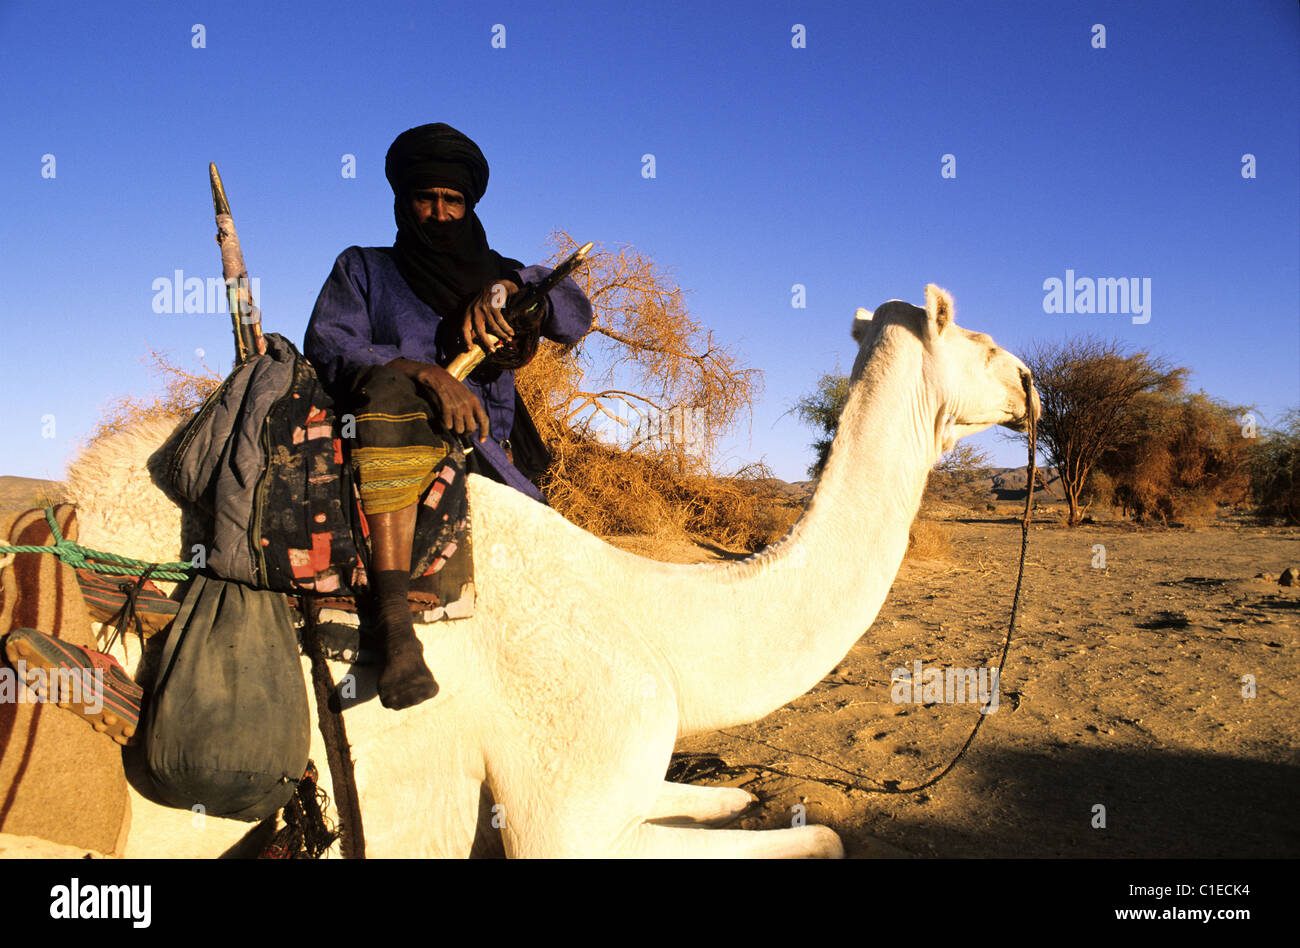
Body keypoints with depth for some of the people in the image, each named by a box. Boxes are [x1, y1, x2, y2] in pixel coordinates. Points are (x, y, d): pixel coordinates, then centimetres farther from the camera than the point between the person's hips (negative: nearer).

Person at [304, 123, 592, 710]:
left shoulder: (493, 271, 23)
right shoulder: (363, 269, 18)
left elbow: (576, 316, 9)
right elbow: (326, 344, -2)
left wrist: (507, 287, -12)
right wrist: (429, 376, -19)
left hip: (487, 452, 3)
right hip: (398, 441, -3)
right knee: (390, 385, -36)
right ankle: (395, 623, -45)